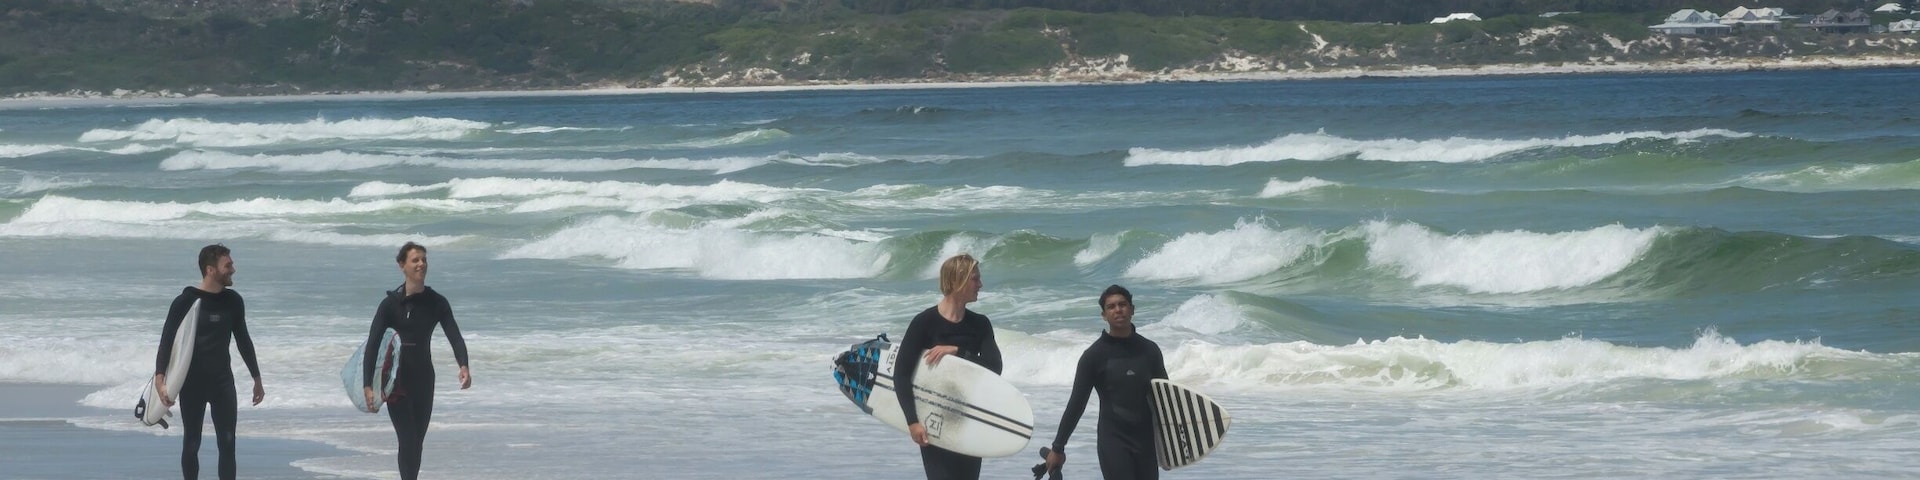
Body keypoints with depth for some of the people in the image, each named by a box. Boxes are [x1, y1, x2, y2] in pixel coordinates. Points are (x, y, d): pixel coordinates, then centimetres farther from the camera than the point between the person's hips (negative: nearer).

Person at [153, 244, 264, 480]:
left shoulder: (233, 301, 5)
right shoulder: (185, 302, -10)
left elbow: (243, 340, 16)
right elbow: (167, 341, -13)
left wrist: (256, 378, 20)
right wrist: (160, 379, -26)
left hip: (223, 381, 4)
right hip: (192, 383, -4)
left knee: (227, 443, -2)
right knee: (192, 443, 4)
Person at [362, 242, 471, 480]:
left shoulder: (437, 303, 1)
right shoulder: (391, 303, -9)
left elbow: (454, 336, -8)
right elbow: (372, 344, -13)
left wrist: (463, 366, -28)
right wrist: (367, 386, -22)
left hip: (424, 378, 4)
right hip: (396, 380, -4)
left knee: (417, 442, 9)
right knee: (408, 441, -13)